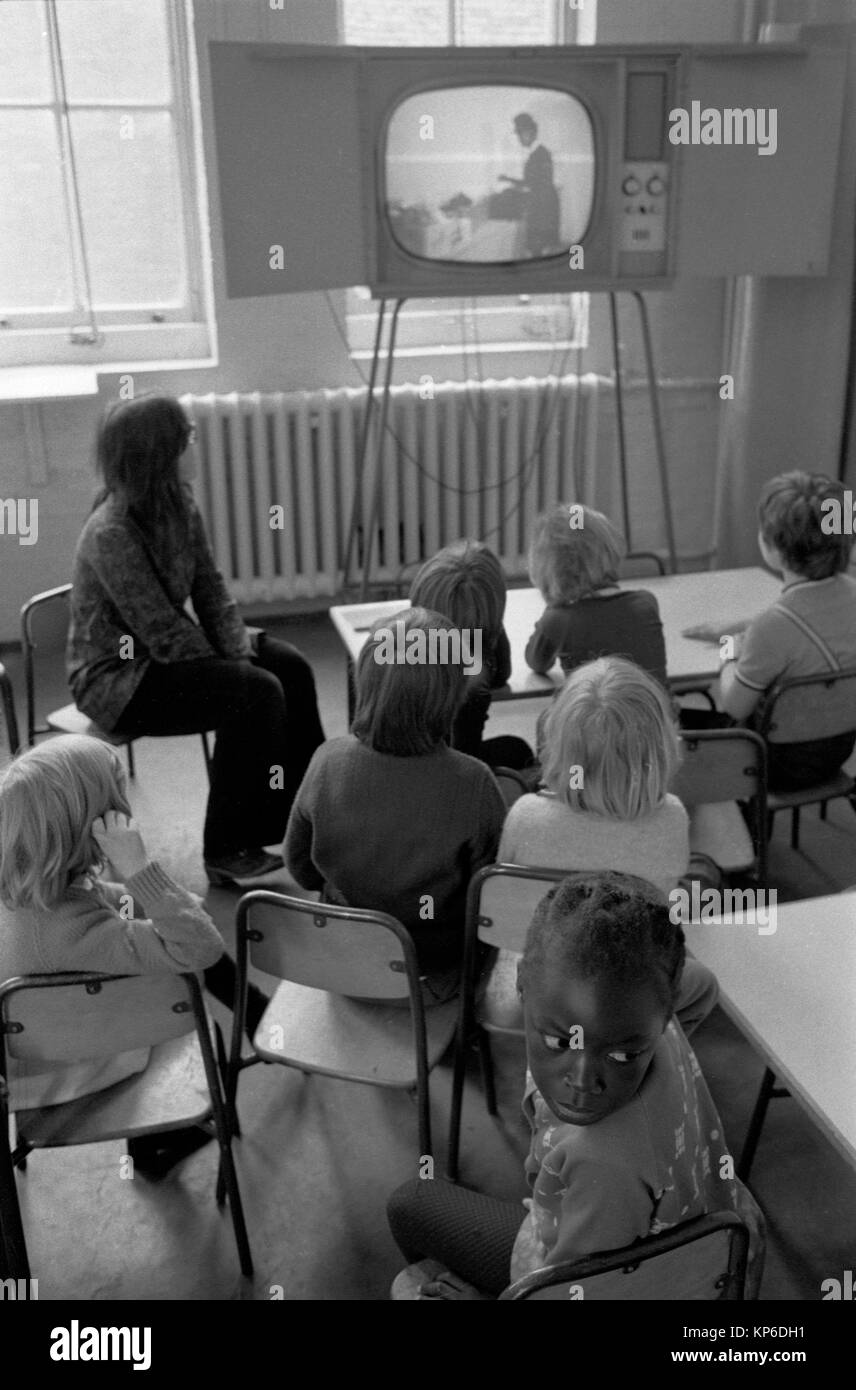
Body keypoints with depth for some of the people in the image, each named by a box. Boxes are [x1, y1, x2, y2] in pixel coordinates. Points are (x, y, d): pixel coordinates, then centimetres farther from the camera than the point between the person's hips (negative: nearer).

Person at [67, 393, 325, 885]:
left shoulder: (179, 505, -2)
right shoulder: (111, 535, -27)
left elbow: (210, 587, 3)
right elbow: (165, 634, -25)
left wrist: (239, 643, -12)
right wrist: (230, 665, -15)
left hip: (160, 654, 8)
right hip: (114, 677, -8)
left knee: (289, 666, -6)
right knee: (257, 692, -24)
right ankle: (228, 852, -11)